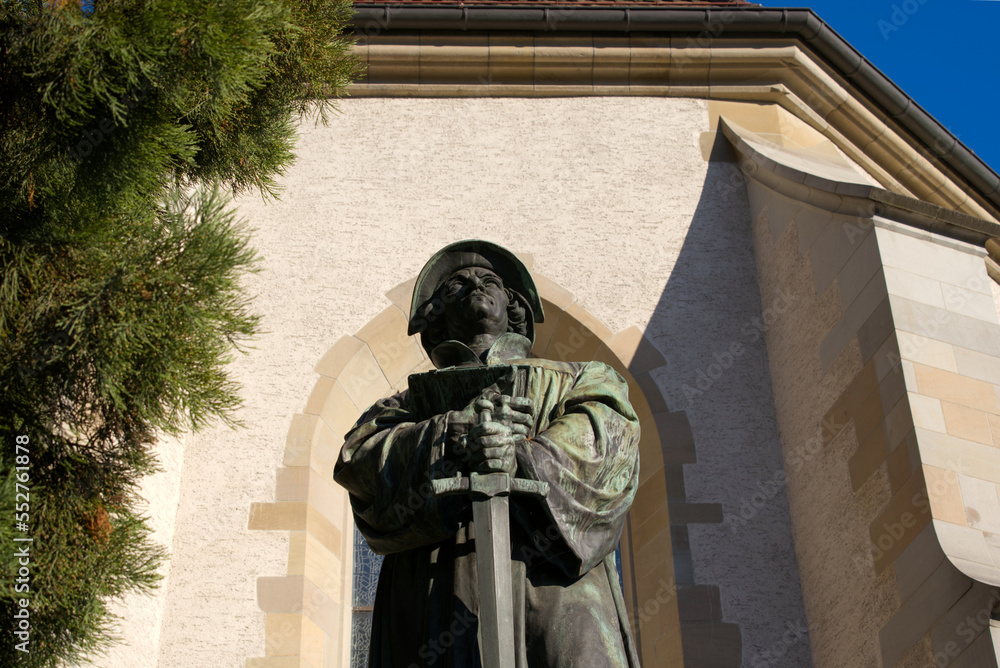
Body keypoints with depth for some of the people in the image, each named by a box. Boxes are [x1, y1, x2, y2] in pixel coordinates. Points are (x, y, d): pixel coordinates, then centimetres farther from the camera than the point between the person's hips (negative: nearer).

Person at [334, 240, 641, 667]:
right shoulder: (410, 403, 28)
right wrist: (456, 433, -10)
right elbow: (358, 462, 7)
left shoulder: (578, 380, 27)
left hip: (551, 588, -1)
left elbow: (607, 438, 5)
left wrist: (522, 460, -15)